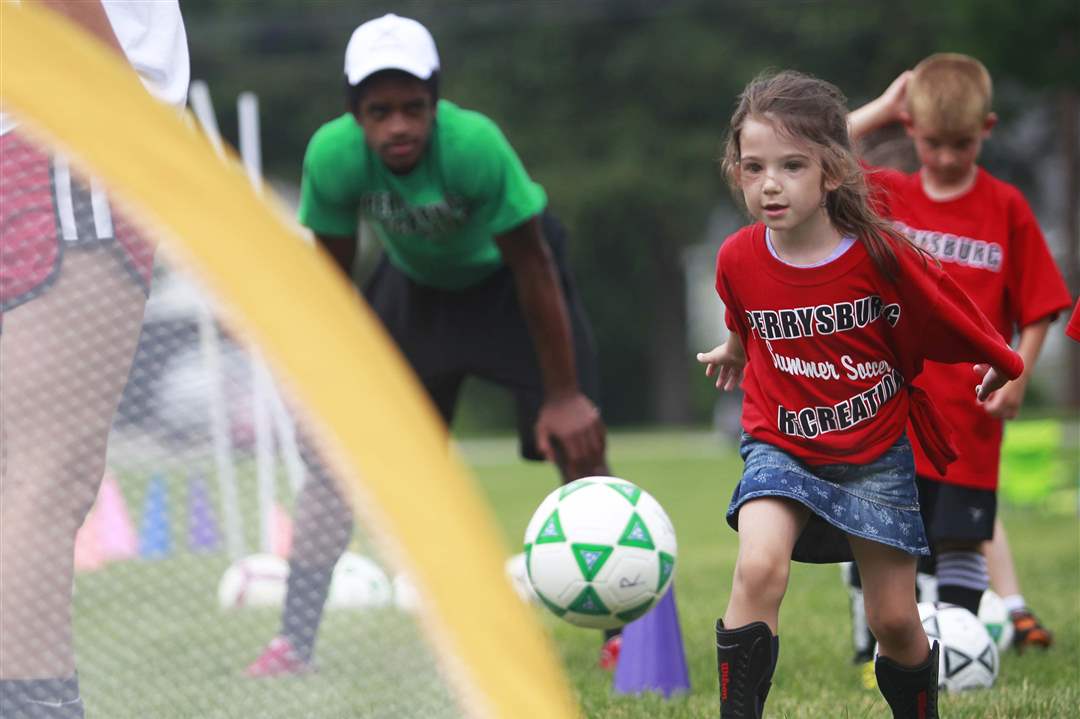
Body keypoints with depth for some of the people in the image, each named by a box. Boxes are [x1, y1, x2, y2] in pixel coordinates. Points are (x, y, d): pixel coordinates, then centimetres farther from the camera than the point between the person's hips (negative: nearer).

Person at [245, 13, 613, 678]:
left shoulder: (475, 145, -38)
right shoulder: (332, 157, -29)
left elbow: (533, 267, -27)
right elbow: (334, 275, -12)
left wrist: (563, 395, -22)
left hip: (503, 275, -3)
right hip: (414, 281, 3)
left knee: (576, 442, -14)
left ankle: (627, 635, -2)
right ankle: (295, 642, 0)